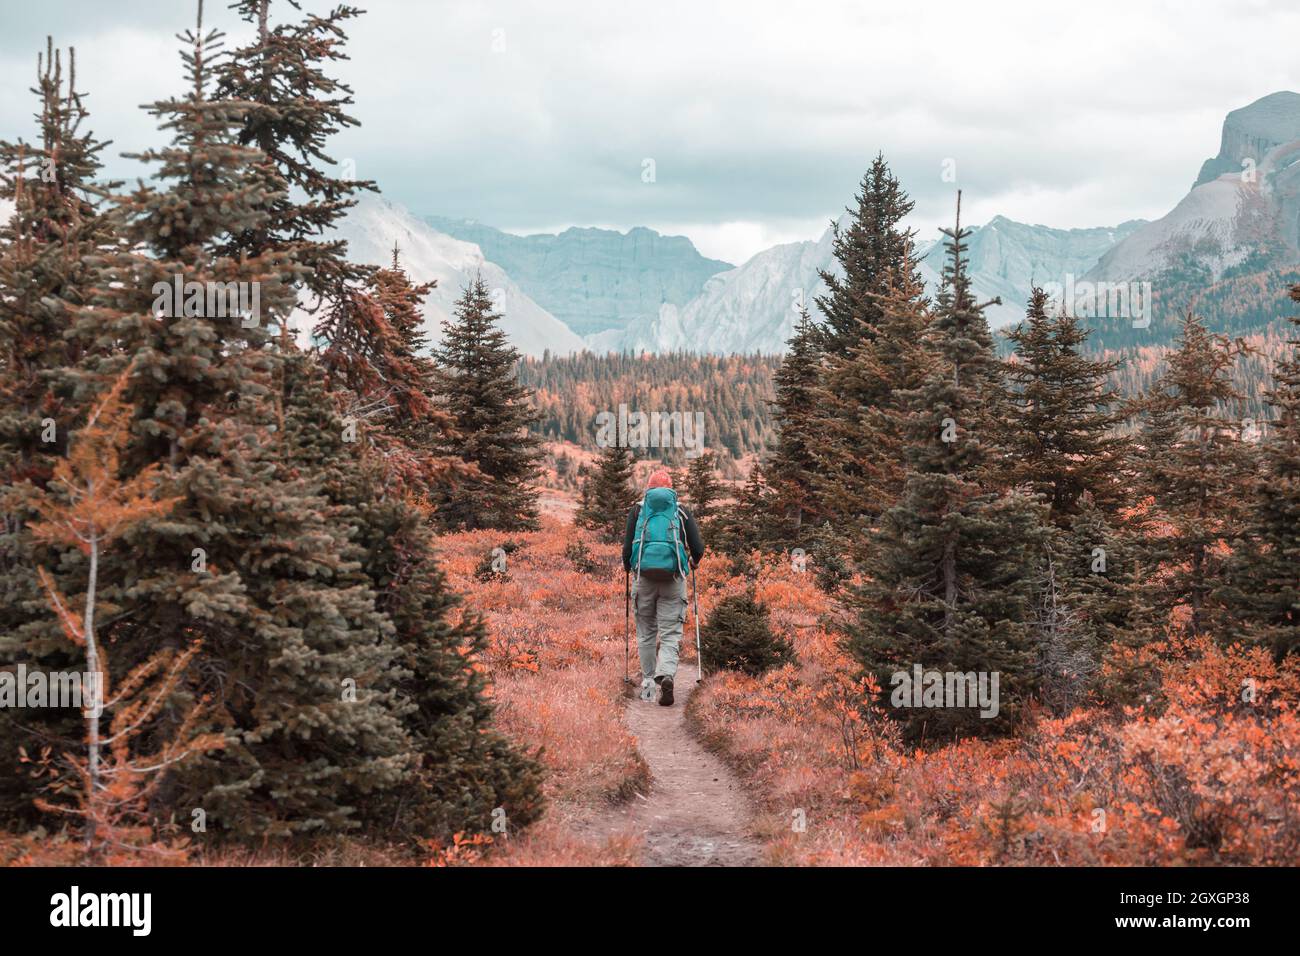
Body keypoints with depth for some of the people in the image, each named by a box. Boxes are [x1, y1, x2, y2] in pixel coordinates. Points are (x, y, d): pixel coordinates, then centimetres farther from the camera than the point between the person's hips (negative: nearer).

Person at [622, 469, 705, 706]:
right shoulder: (681, 512, 8)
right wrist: (693, 562, 26)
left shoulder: (638, 510, 8)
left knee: (646, 633, 14)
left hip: (645, 577, 1)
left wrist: (627, 567, 21)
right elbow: (698, 548, 4)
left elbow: (627, 546, 1)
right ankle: (666, 675, -22)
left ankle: (648, 683, 17)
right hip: (673, 578, -1)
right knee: (670, 633, 1)